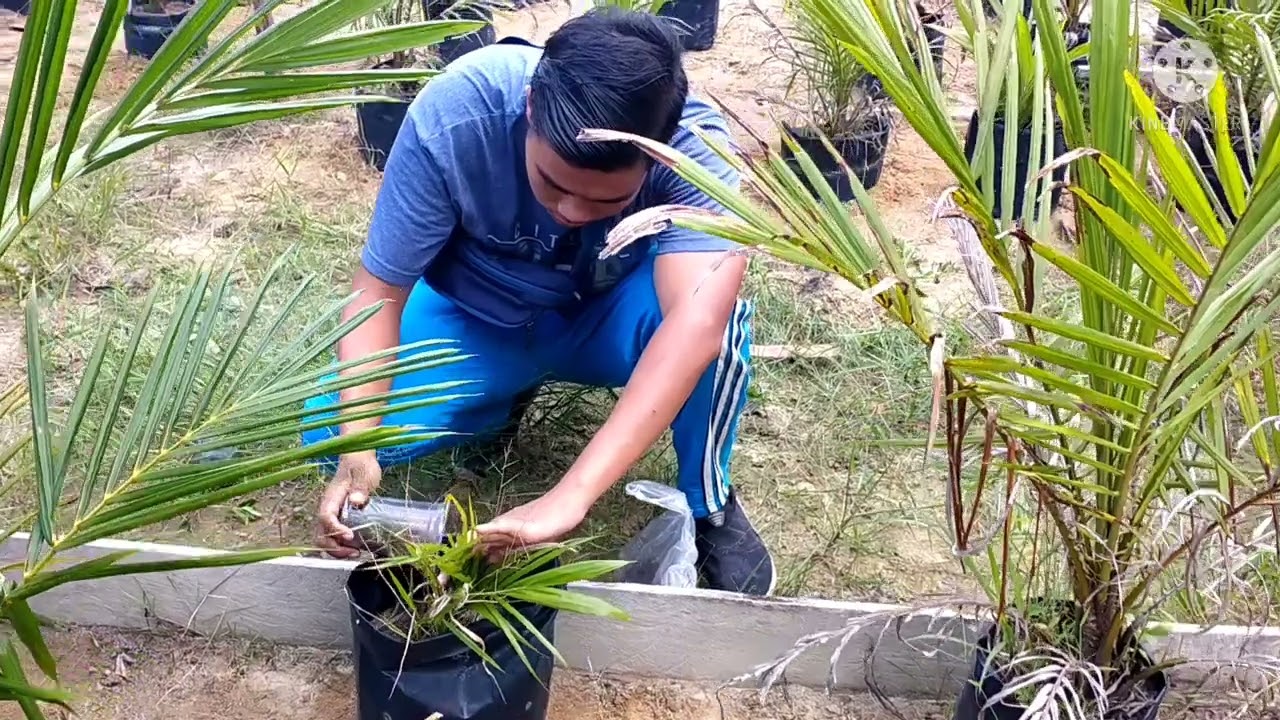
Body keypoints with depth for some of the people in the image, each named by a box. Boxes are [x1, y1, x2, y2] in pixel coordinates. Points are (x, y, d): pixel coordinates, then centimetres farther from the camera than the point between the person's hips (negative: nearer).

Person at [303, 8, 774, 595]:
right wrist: (358, 447, -39)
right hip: (480, 320, 2)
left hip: (608, 318, -1)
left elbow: (697, 319, -47)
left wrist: (572, 494, -57)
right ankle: (511, 399, 8)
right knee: (331, 429, -22)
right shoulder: (453, 116, -32)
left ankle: (709, 505, -6)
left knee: (717, 317, -35)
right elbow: (380, 290, -23)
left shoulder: (692, 141, -33)